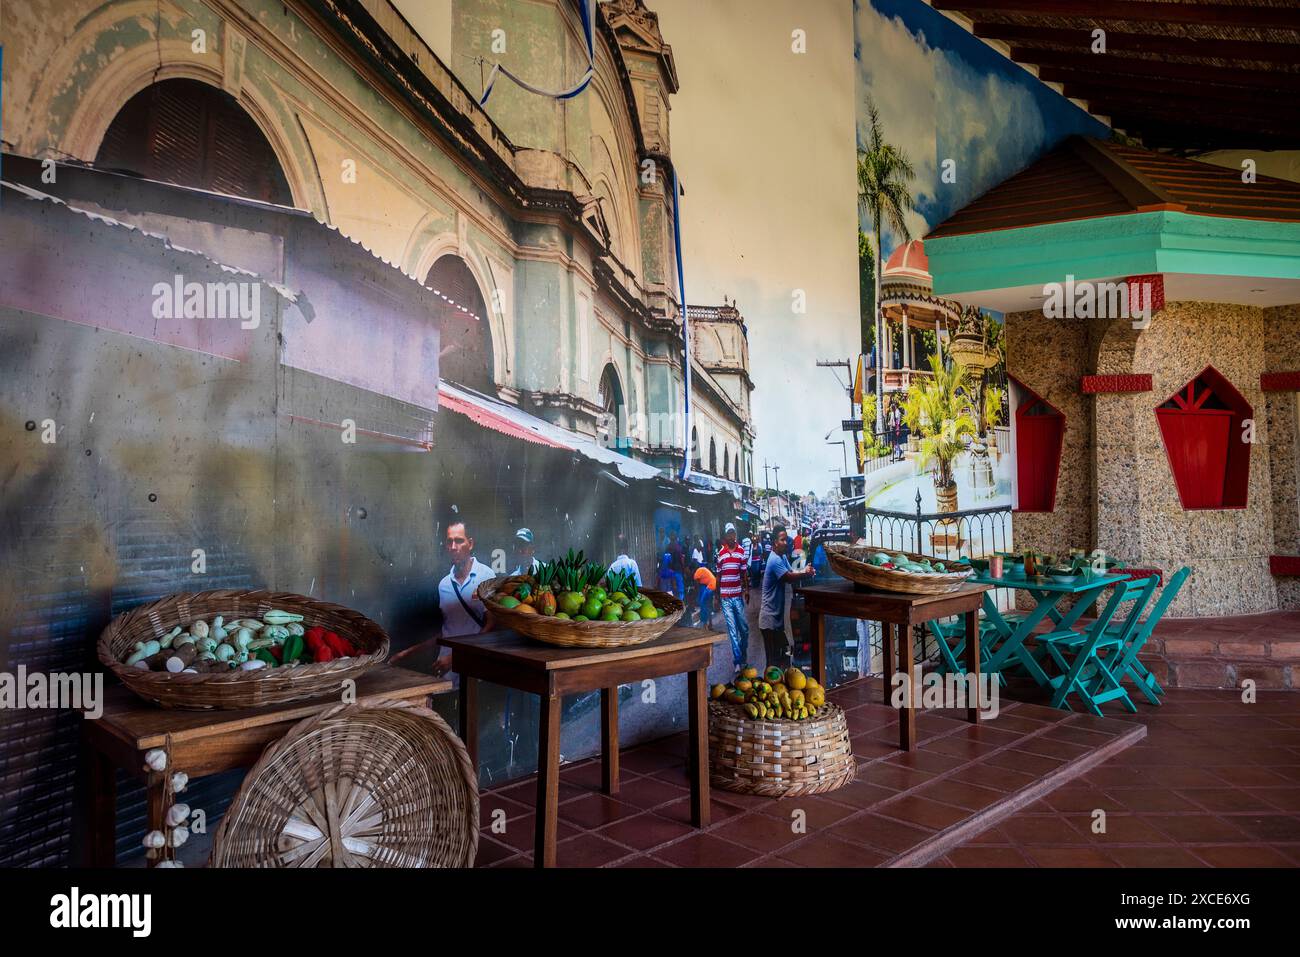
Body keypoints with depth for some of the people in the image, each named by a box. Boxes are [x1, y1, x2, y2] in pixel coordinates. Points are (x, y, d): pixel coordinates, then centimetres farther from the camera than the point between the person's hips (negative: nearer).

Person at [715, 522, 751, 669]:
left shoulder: (742, 550, 0)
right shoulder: (720, 553, 1)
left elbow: (744, 572, 5)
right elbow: (718, 575, 8)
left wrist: (747, 590, 0)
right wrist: (717, 596, 10)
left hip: (738, 595, 0)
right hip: (725, 596, 0)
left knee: (744, 628, 7)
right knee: (732, 629, 0)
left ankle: (743, 655, 29)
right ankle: (738, 660, 2)